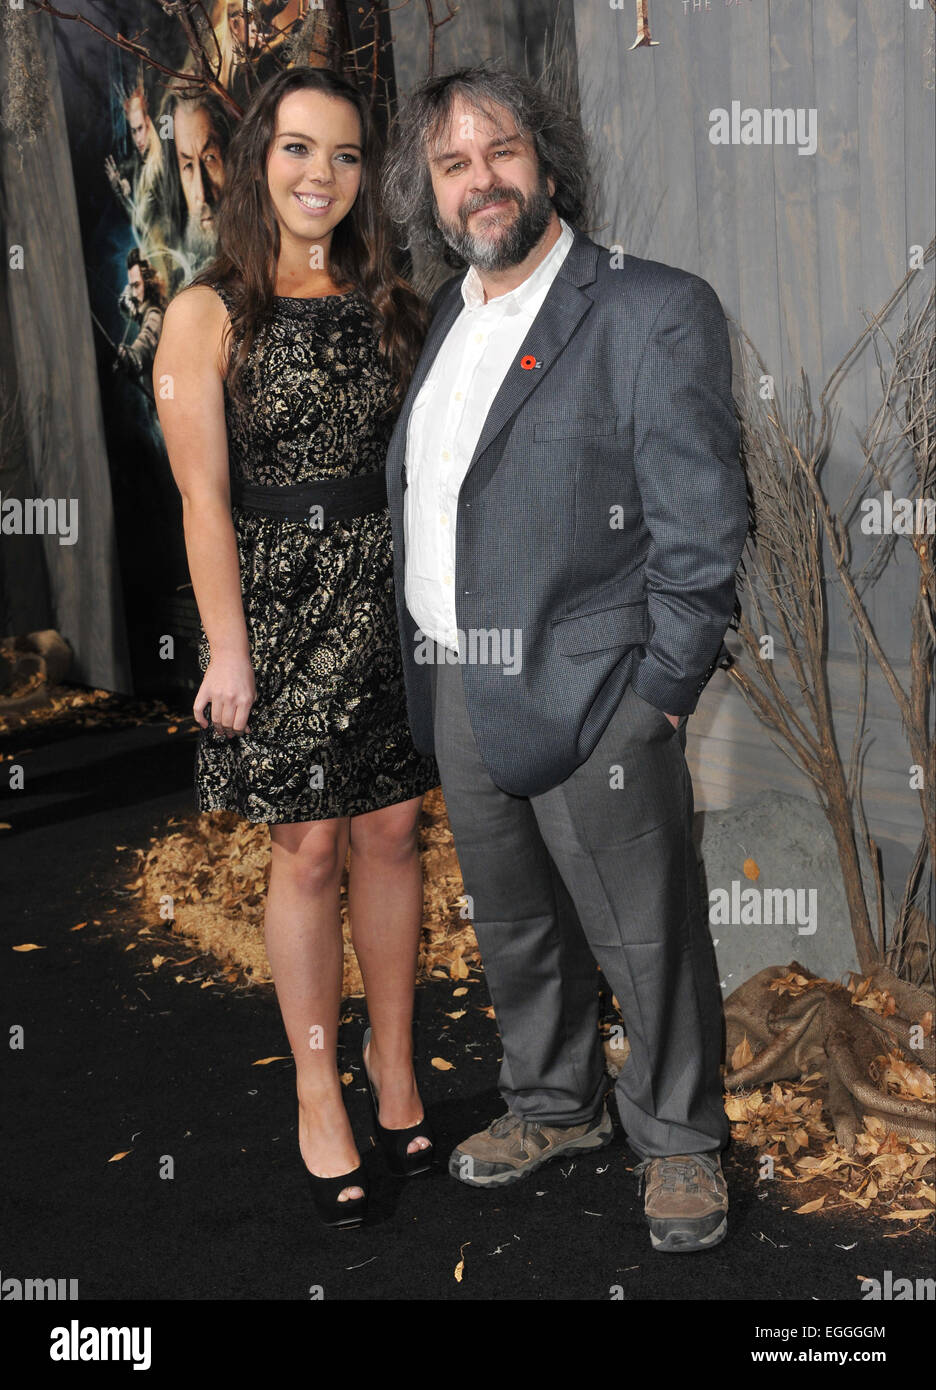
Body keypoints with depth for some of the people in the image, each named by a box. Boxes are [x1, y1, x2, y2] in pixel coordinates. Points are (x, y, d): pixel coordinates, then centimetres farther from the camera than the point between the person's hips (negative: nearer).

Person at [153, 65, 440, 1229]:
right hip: (281, 601, -4)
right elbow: (204, 496, -8)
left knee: (390, 830, 9)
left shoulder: (385, 303, 8)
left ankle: (393, 1059, 28)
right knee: (308, 851, 3)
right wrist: (227, 648, -10)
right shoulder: (208, 314, -4)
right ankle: (319, 1096, 19)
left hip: (391, 596, 4)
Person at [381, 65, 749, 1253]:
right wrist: (424, 668, 11)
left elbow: (702, 526, -12)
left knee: (646, 936, 7)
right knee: (512, 924, 19)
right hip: (457, 690, 7)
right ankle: (551, 1107, 40)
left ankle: (679, 1142, 28)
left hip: (588, 690, -7)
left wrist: (660, 695, -13)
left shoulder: (653, 311, -10)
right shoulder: (448, 318, 12)